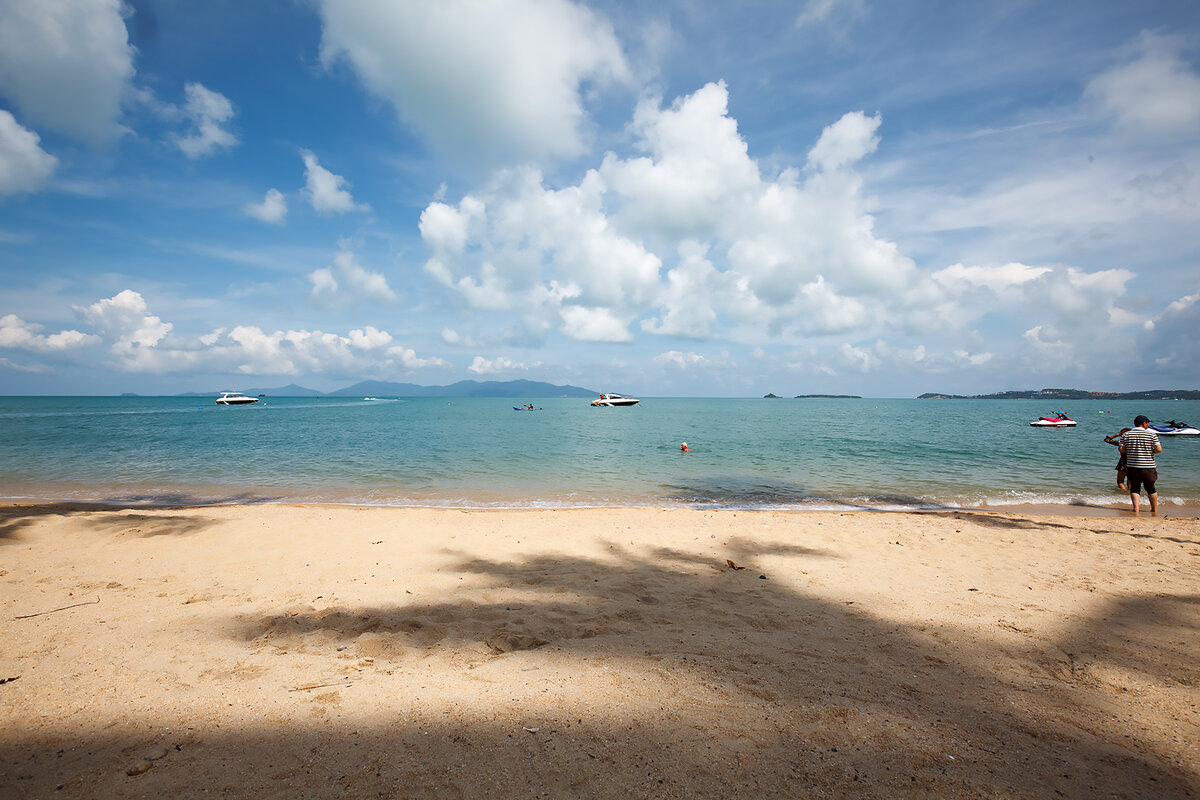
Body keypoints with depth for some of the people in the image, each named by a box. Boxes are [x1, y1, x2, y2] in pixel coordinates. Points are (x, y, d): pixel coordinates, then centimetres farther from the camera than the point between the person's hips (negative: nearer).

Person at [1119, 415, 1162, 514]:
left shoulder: (1126, 434, 2)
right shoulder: (1152, 434, -3)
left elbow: (1121, 449, -1)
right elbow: (1159, 449, -9)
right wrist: (1150, 451, 9)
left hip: (1132, 466, 1)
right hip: (1148, 466, 0)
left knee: (1135, 488, 4)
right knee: (1150, 488, 15)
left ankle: (1136, 508, -11)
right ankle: (1154, 510, 28)